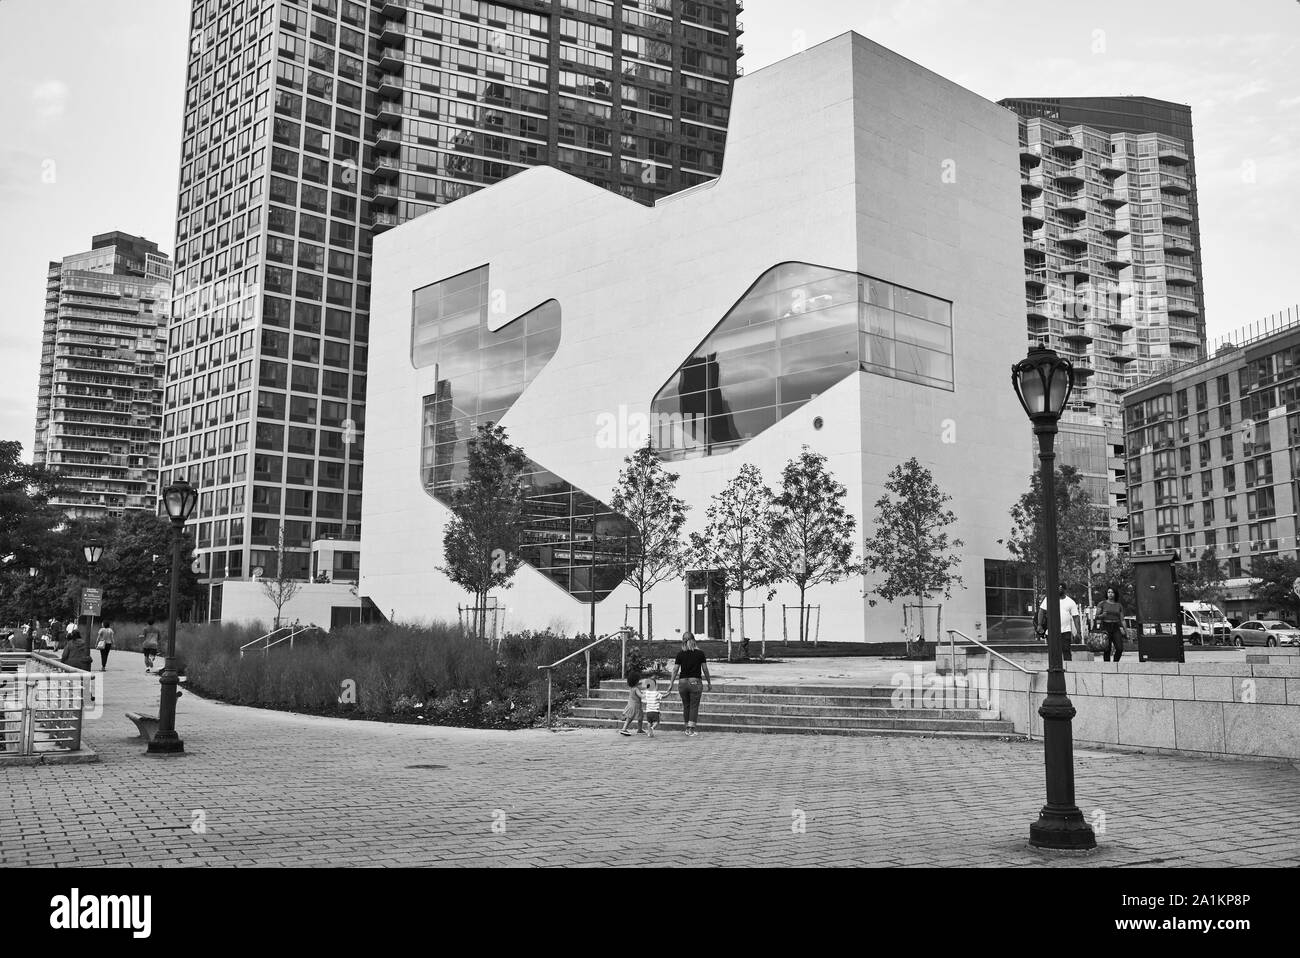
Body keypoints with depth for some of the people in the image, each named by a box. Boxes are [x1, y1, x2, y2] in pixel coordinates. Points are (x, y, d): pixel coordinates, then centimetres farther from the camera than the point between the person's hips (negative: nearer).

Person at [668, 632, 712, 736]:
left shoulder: (680, 654, -1)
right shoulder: (700, 653, -3)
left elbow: (675, 670, 0)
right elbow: (705, 670, 1)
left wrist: (671, 685, 6)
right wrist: (709, 683, 13)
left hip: (683, 683, 2)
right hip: (695, 682, -2)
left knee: (686, 706, 15)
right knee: (694, 706, 4)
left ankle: (688, 728, 21)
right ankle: (692, 728, -3)